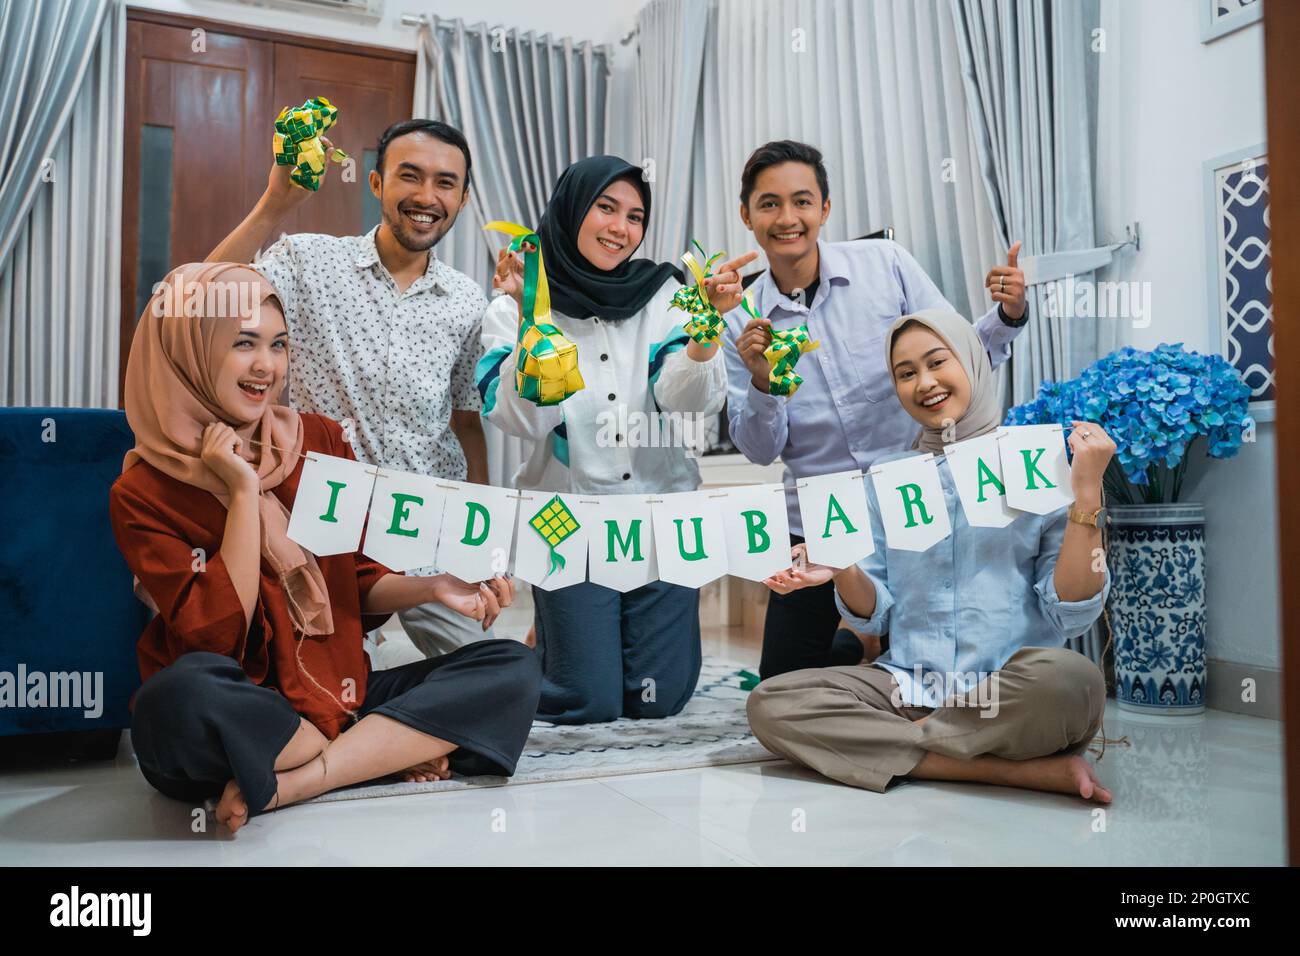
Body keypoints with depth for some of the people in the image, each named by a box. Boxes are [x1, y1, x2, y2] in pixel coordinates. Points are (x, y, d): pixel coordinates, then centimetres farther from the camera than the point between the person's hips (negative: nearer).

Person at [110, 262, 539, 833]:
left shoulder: (320, 440, 6)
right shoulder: (142, 495, -4)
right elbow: (219, 634, -14)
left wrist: (431, 587, -10)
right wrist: (244, 493, -15)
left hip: (338, 696, 4)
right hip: (229, 720, -4)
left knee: (513, 668, -12)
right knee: (182, 689, -38)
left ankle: (285, 785, -21)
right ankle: (393, 749, -15)